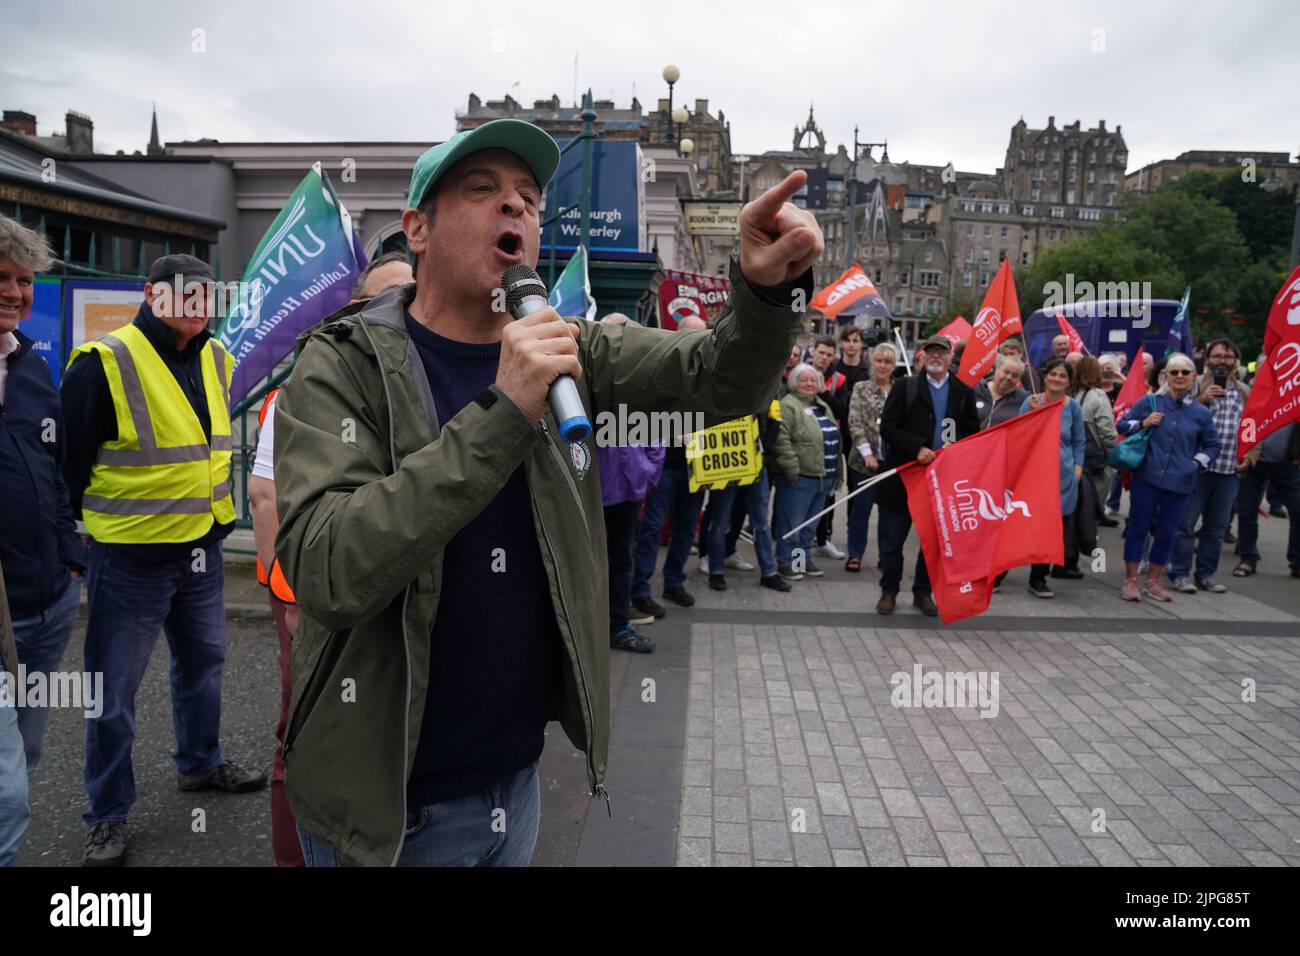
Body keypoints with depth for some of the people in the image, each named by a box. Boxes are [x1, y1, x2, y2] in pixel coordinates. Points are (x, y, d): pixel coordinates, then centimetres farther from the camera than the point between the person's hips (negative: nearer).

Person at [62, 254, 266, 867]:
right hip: (129, 557, -6)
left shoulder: (216, 362, 6)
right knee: (115, 688, 5)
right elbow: (71, 461, -11)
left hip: (202, 549, 7)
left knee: (202, 660, 21)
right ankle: (107, 815, 21)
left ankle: (200, 763, 42)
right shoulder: (104, 364, -16)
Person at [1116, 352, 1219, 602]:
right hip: (1147, 478, -2)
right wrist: (1143, 424, -11)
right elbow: (1122, 424, 6)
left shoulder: (1201, 413, 4)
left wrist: (1198, 461, 1)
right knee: (1138, 528, 3)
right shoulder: (1150, 402, 0)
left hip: (1180, 483, 2)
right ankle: (1131, 580, 13)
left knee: (1166, 533, 9)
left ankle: (1153, 581, 24)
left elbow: (1213, 445, 16)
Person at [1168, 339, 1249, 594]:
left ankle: (1206, 574, 21)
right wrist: (1200, 400, -16)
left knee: (1216, 527, 11)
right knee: (1185, 523, -2)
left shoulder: (1246, 392, 14)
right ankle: (1180, 573, 7)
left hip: (1230, 470, 5)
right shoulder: (1195, 386, -1)